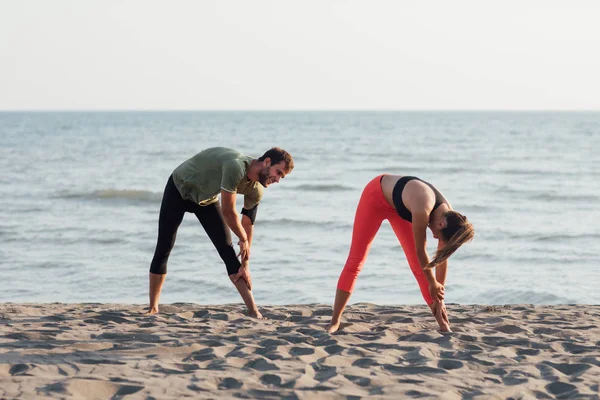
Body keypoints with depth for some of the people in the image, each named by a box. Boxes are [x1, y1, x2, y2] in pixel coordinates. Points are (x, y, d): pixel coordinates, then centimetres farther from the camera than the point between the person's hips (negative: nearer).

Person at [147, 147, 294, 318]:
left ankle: (254, 311, -10)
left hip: (207, 199, 6)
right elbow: (228, 212, -32)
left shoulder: (255, 190, -14)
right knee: (163, 250, -5)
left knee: (227, 250, -7)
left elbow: (248, 225, -4)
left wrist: (245, 265, -4)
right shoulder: (236, 167, -39)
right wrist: (243, 240, -16)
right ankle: (153, 309, 6)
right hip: (179, 189, -6)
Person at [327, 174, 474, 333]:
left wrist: (439, 298, -6)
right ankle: (334, 322, 1)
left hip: (398, 207, 5)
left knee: (419, 266, -2)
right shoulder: (423, 209, -42)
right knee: (355, 261, -5)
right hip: (376, 195, -5)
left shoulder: (449, 215, -21)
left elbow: (442, 258, -11)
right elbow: (420, 251, -29)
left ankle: (443, 324, 2)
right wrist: (433, 284, -14)